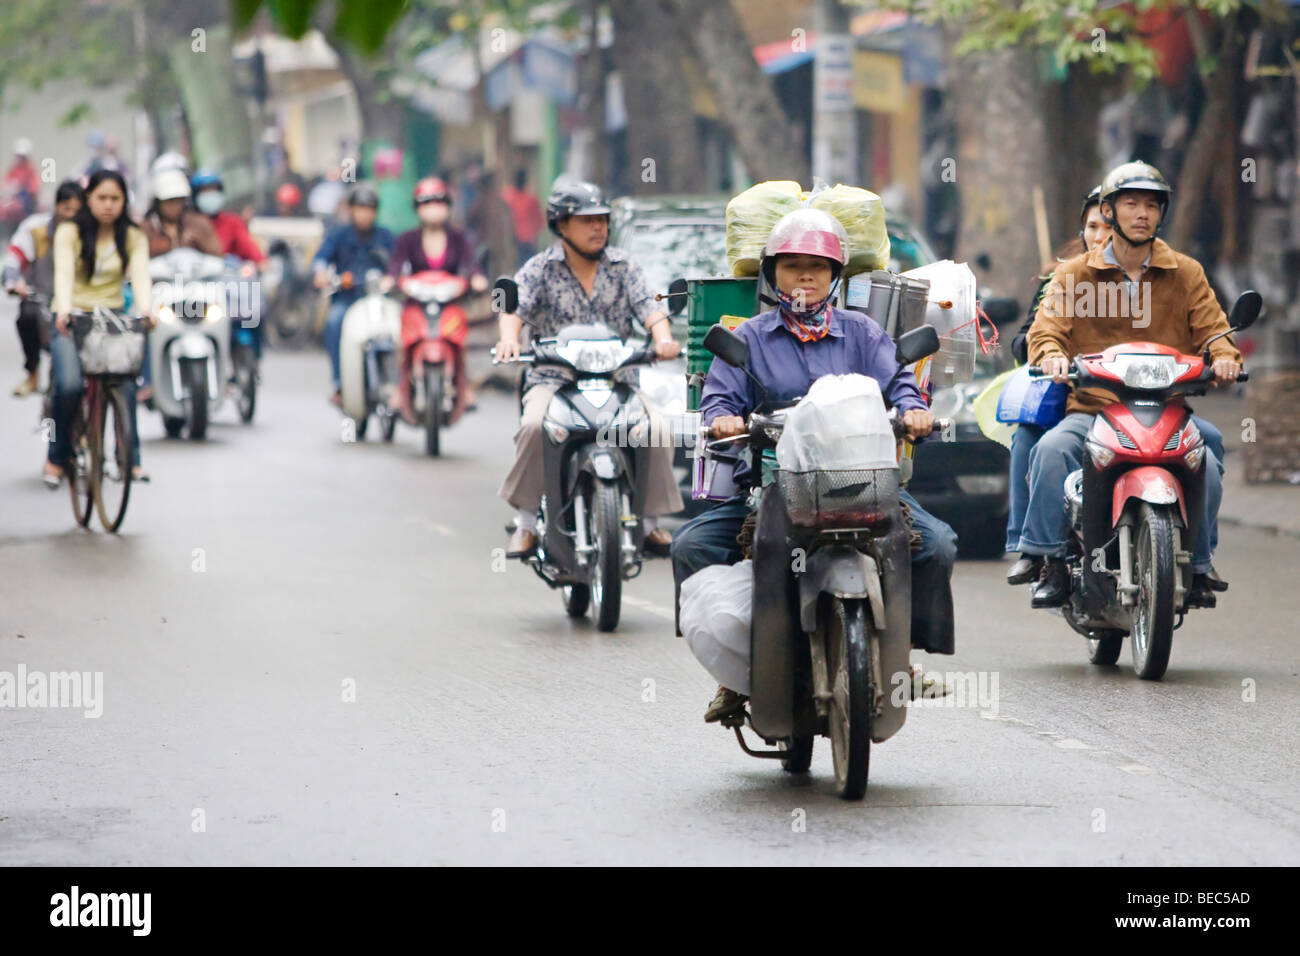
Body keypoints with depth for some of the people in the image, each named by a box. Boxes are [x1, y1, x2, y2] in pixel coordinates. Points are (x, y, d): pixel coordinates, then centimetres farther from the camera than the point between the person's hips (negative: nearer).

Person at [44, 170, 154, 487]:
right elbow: (64, 272, -15)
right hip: (72, 318, -1)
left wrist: (145, 309, -31)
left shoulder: (133, 237, 6)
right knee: (69, 385, -24)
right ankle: (57, 457, -5)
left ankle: (130, 458, -12)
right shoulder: (69, 232, 0)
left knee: (125, 384, -23)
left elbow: (140, 275, -9)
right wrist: (64, 310, -35)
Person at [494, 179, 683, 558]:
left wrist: (663, 338, -25)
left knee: (656, 429, -25)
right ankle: (526, 523, -20)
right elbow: (515, 308, -11)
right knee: (534, 426, -33)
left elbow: (647, 306, -2)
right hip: (553, 380, -2)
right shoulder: (539, 269, 5)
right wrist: (509, 339, -34)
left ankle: (651, 522, -9)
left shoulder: (623, 266, 10)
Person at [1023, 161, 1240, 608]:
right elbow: (1046, 327, -2)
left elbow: (1211, 327, 6)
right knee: (1051, 450, -31)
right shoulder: (1073, 274, 9)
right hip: (1091, 409, -1)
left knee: (1206, 462, -28)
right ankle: (1053, 562, -19)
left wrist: (1223, 354, -19)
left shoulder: (1186, 273, 13)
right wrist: (1051, 353, -27)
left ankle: (1199, 563, -5)